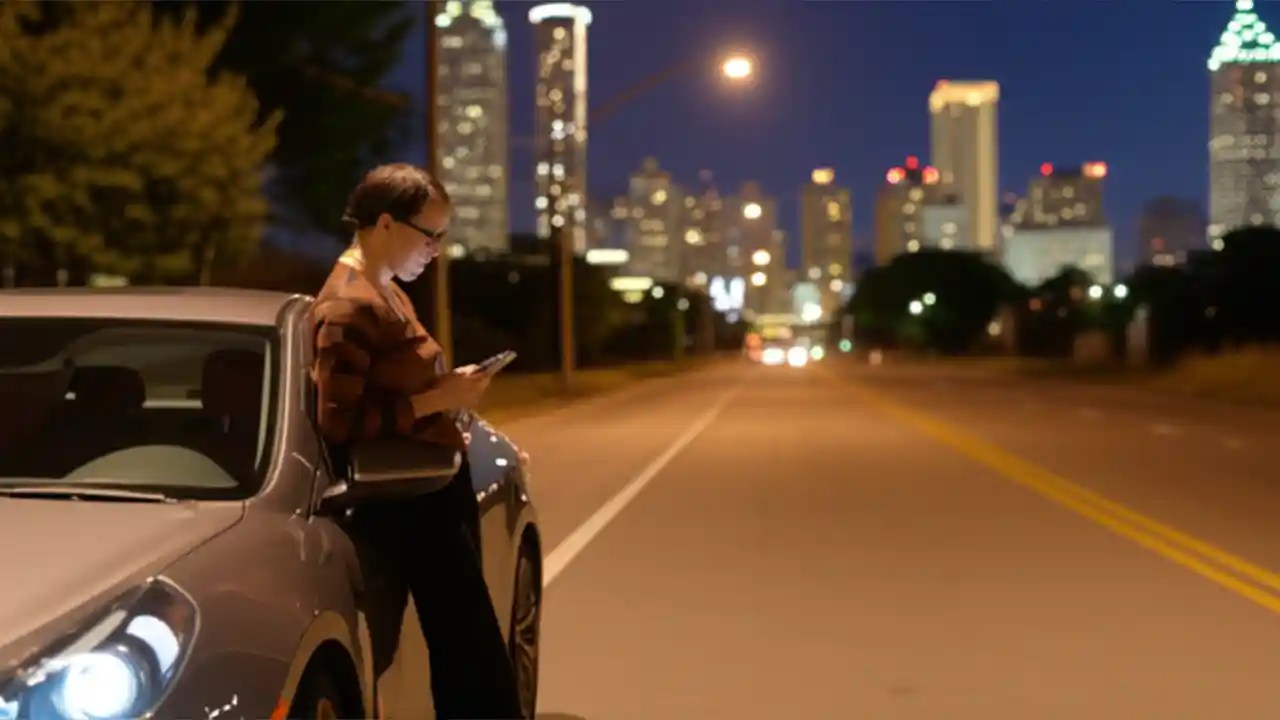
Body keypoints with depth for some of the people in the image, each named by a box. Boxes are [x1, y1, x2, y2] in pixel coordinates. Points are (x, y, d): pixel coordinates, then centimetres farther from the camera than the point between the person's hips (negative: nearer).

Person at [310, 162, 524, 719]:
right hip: (409, 502, -10)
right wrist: (437, 400, -21)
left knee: (463, 650, 15)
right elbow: (340, 422, -23)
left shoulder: (385, 292, 14)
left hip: (436, 488, 10)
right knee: (473, 651, -7)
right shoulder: (348, 305, -17)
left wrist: (447, 388, 8)